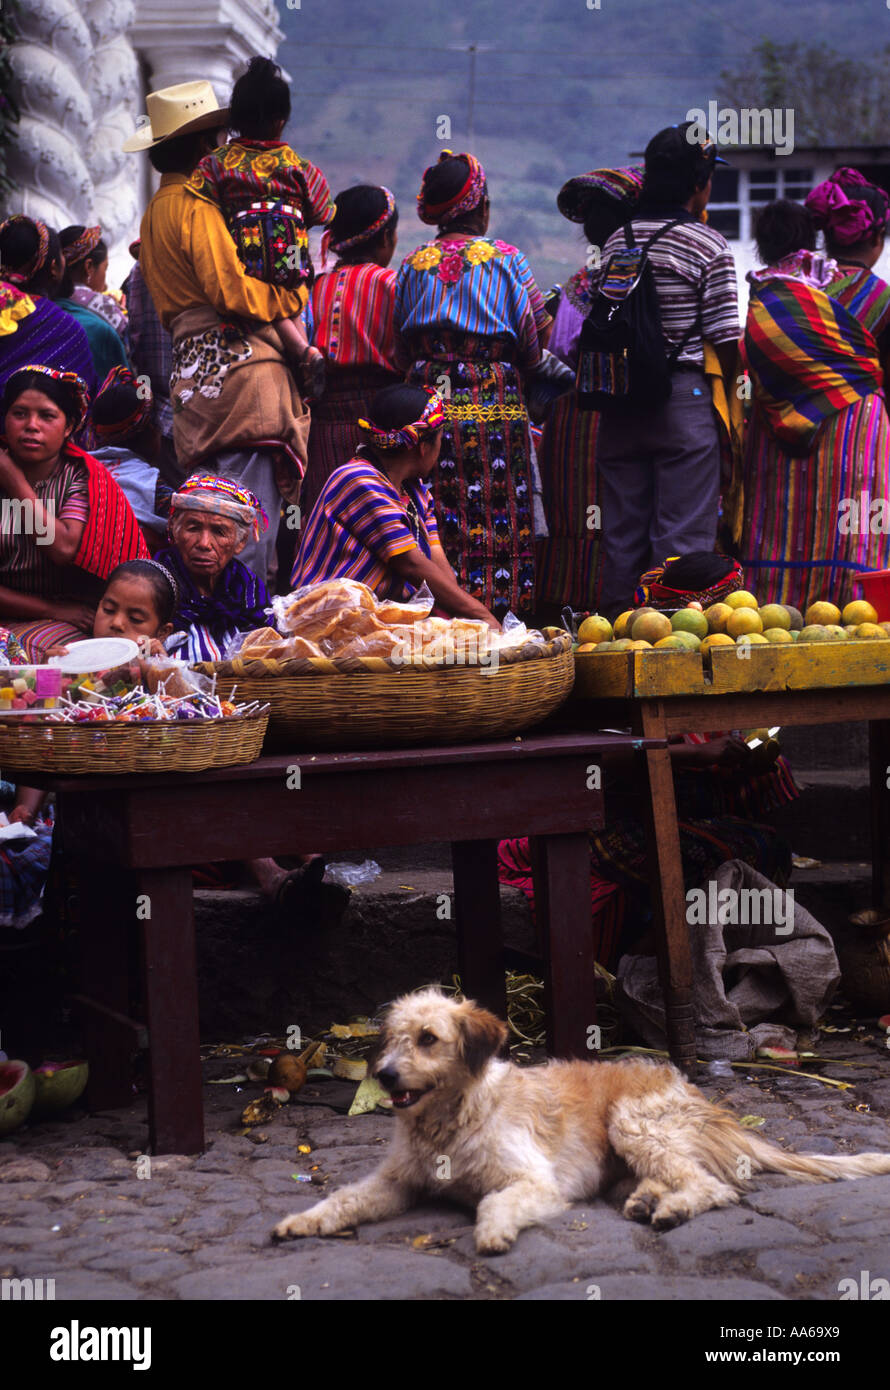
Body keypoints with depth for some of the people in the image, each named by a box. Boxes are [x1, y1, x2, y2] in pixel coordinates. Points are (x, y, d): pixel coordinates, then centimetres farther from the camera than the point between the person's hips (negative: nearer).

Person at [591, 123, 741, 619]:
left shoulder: (616, 242, 9)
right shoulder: (710, 246, -7)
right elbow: (725, 339, -9)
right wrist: (724, 393, 5)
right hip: (685, 400, -5)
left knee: (622, 532, 10)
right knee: (683, 537, -2)